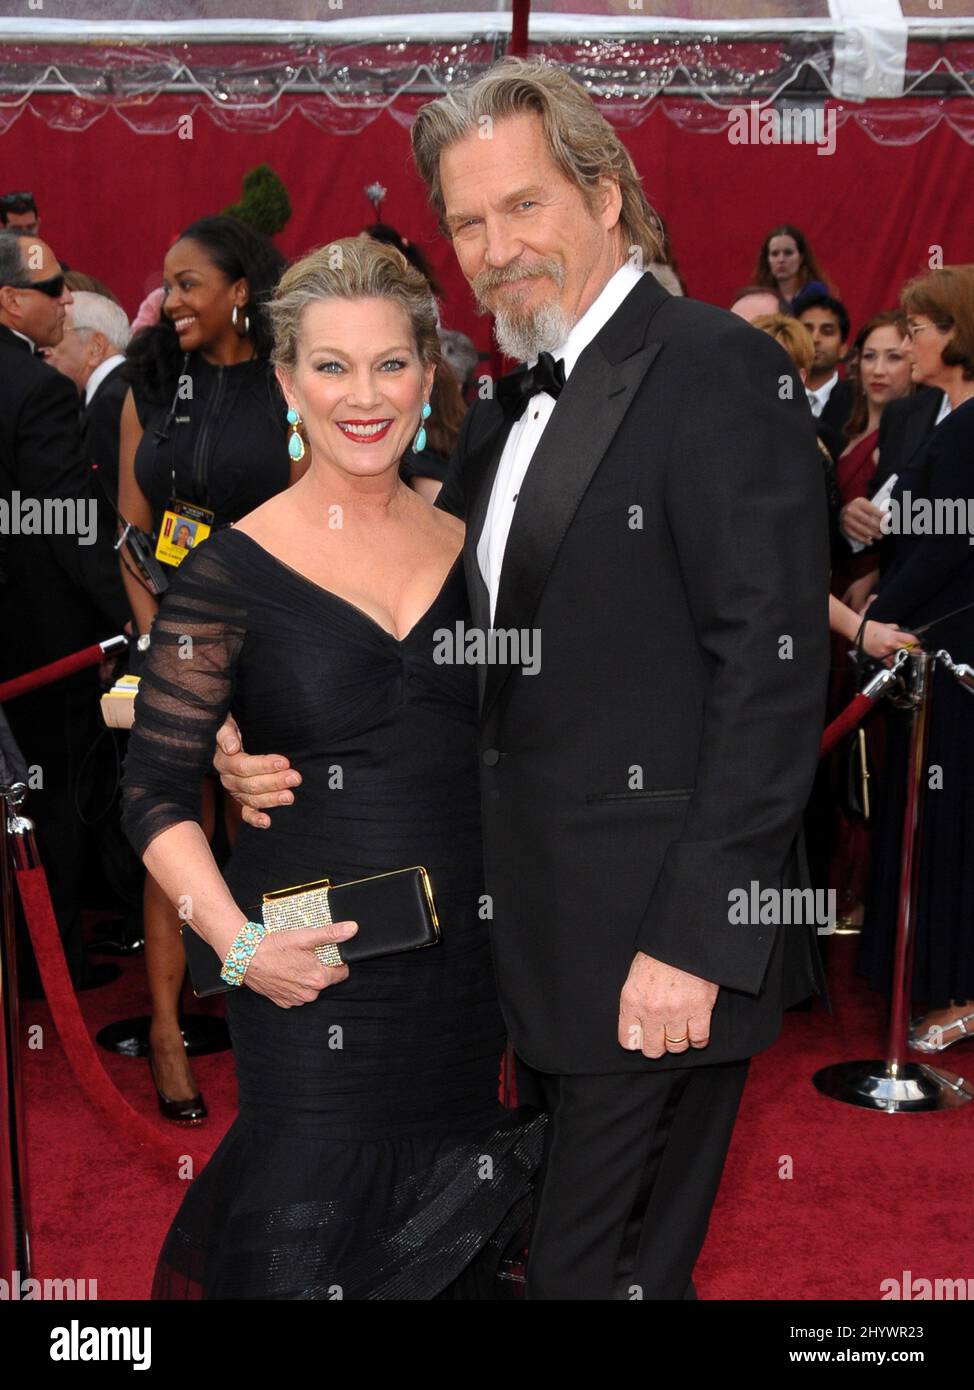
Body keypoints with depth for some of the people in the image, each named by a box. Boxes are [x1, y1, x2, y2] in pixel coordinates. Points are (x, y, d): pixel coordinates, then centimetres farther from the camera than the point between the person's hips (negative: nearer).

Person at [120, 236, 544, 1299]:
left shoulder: (469, 548, 4)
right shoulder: (231, 570, -8)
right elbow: (157, 788, -8)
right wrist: (238, 941, -21)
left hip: (468, 963, 4)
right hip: (312, 974, -4)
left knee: (454, 1249, 16)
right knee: (319, 1230, 3)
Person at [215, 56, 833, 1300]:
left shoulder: (717, 369, -12)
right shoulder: (510, 403, 14)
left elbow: (771, 671, -18)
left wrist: (696, 938, -21)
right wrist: (273, 749, -1)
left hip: (662, 944, -8)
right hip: (544, 940, 8)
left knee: (596, 1271, 1)